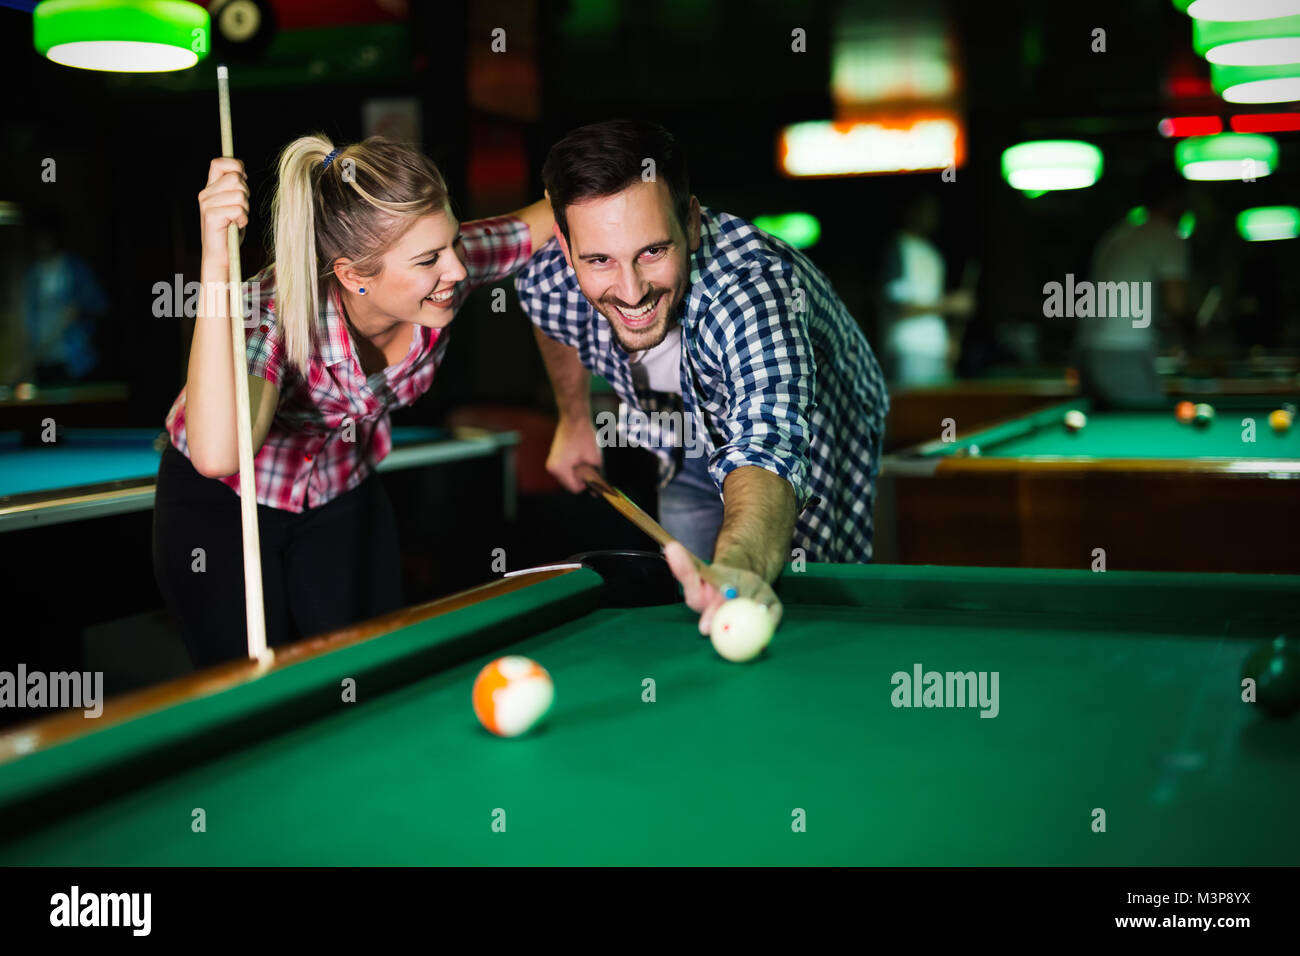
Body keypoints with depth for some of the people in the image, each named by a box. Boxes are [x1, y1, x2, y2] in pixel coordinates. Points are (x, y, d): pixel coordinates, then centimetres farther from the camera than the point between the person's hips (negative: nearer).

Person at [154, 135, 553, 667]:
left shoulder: (451, 264, -26)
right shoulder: (277, 311, -38)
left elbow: (556, 214, -9)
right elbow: (218, 454, -56)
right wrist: (215, 264, -59)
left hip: (344, 497, 4)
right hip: (221, 507, -4)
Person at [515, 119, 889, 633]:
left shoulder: (751, 287, -46)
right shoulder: (548, 281, -28)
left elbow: (765, 455, -64)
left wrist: (735, 569, -84)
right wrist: (574, 418, 11)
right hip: (688, 459, 4)